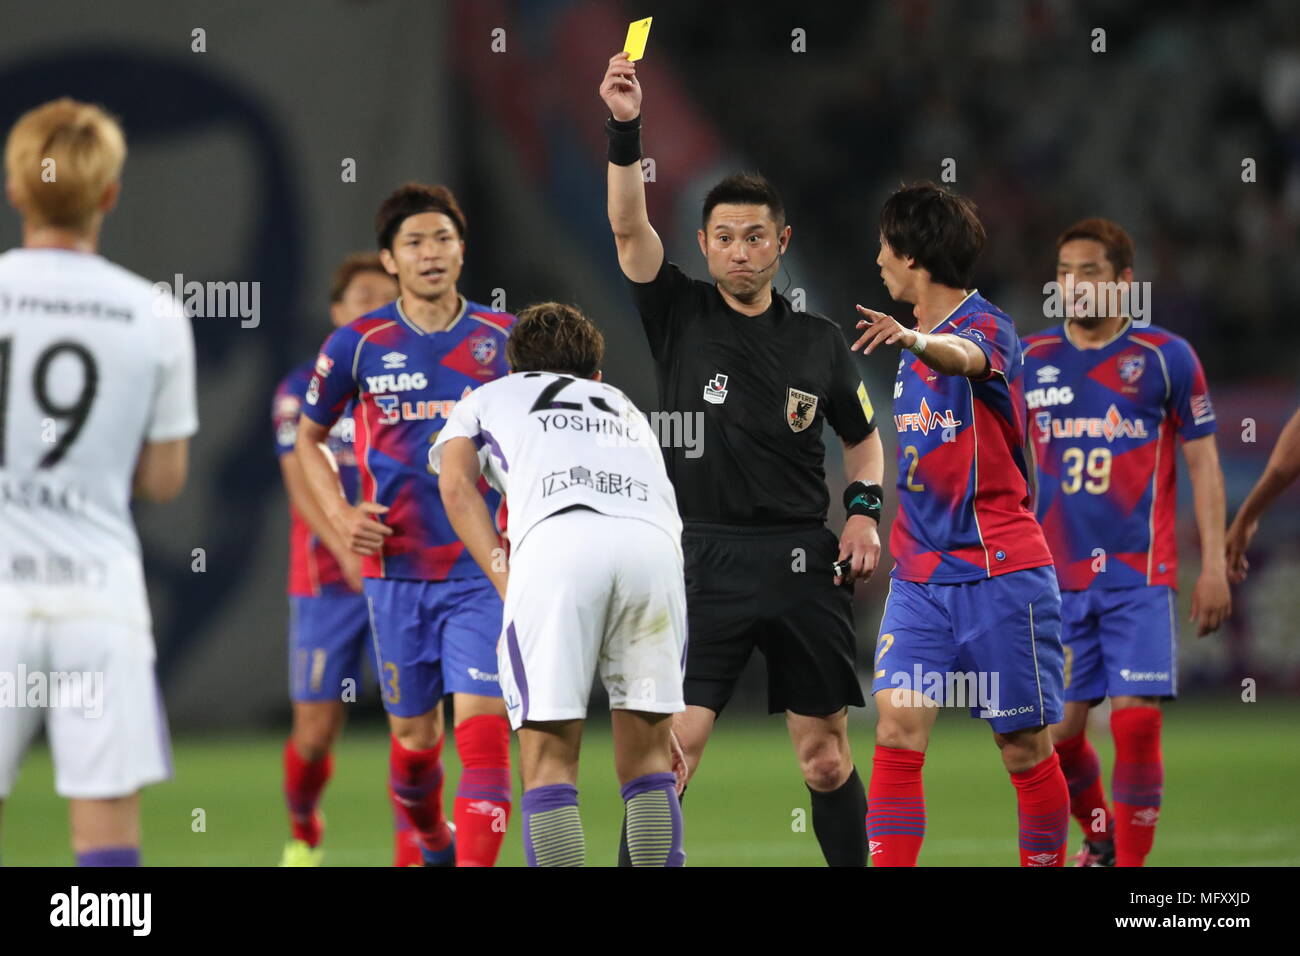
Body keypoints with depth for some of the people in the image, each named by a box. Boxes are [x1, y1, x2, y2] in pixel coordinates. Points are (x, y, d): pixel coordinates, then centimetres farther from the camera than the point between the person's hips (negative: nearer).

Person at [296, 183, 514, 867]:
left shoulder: (504, 339, 1)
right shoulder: (358, 345, 1)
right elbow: (309, 436, 15)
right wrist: (339, 514, 0)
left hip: (484, 568, -1)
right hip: (395, 569, 1)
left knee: (481, 723, -16)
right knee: (415, 732, 11)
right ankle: (430, 838, 40)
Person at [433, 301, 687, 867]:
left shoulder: (486, 400, 34)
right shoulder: (626, 410, 42)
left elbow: (456, 484, 13)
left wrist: (507, 582, 3)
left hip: (556, 543, -3)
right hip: (653, 541, 3)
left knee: (547, 757, 1)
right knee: (647, 756, 12)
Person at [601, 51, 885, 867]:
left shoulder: (821, 342, 9)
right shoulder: (680, 317, 3)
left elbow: (865, 437, 22)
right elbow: (629, 227, -12)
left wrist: (865, 509, 3)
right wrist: (625, 128, -25)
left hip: (805, 562, 2)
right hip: (706, 558, -2)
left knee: (828, 761, 5)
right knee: (667, 748, -10)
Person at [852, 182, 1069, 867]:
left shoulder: (988, 326, -12)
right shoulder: (921, 339, 13)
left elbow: (965, 357, -39)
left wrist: (917, 341, -58)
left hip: (1000, 574, -6)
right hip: (919, 576, 6)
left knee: (1025, 747, 1)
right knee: (898, 728, -9)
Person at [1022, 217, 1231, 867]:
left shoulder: (1166, 358, 0)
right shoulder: (1027, 361, 6)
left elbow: (1202, 461, 2)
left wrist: (1214, 563, -3)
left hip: (1140, 575, -3)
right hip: (1057, 579, 3)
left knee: (1136, 721, -13)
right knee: (1057, 733, 2)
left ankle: (1131, 862, -2)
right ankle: (1099, 839, 29)